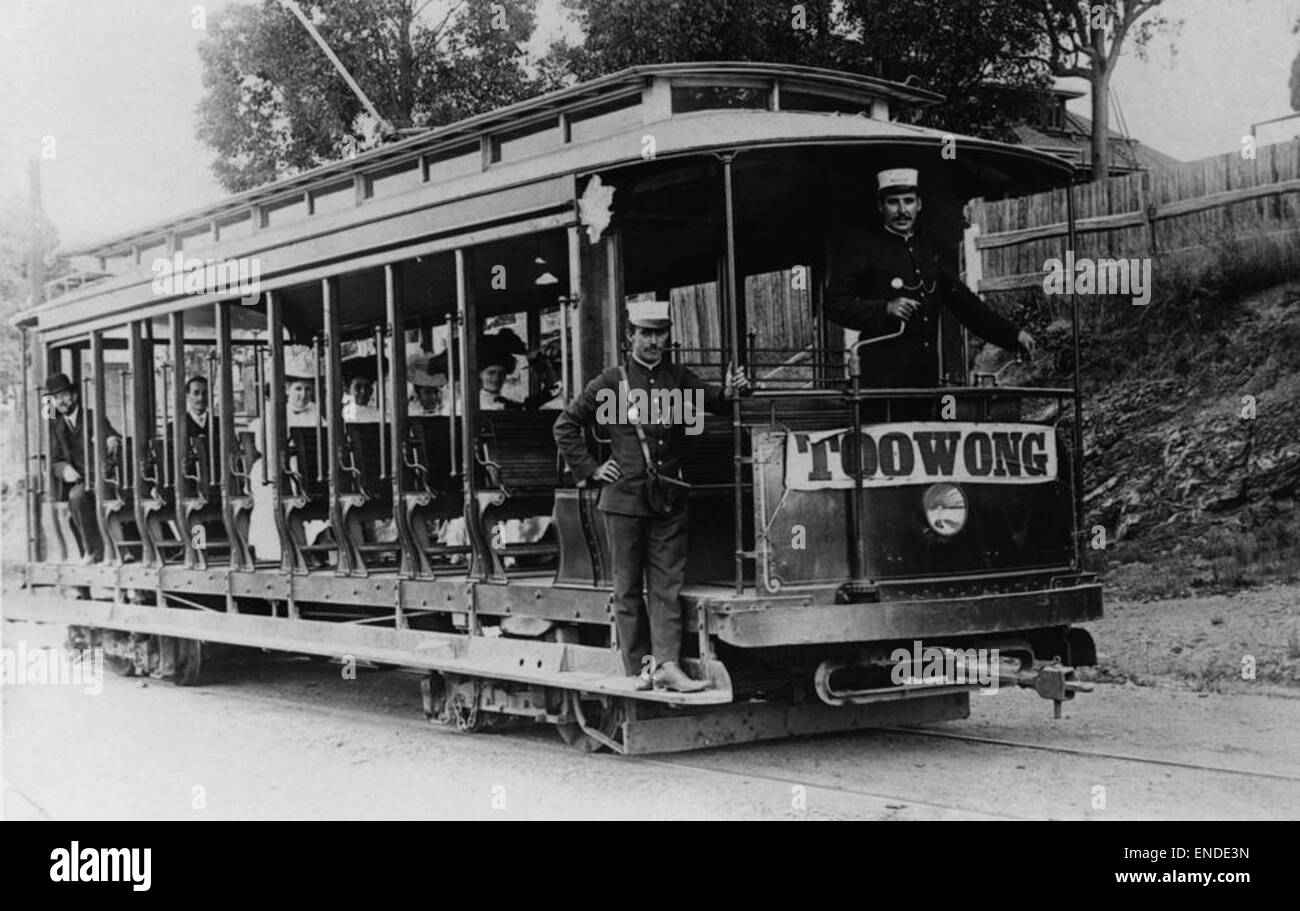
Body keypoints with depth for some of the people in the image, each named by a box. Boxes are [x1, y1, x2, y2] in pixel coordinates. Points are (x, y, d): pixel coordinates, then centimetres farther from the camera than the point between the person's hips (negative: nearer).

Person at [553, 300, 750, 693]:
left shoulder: (679, 378, 9)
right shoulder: (611, 383, 1)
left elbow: (710, 398, -6)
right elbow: (566, 426, 7)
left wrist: (730, 391, -27)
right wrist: (590, 469, 1)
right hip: (624, 499, -2)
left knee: (667, 584, -1)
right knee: (629, 587, 4)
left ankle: (667, 664, -3)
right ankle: (639, 669, 9)